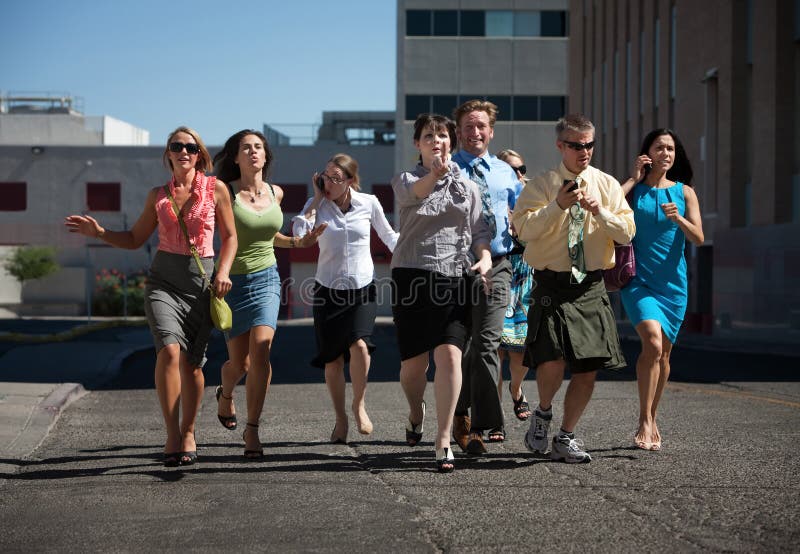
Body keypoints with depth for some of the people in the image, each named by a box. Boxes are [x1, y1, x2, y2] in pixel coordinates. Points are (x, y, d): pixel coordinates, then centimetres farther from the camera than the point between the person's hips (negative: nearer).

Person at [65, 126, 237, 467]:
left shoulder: (216, 189, 4)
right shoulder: (158, 196, 9)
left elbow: (229, 236, 9)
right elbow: (134, 239, 17)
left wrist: (223, 272, -6)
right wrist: (99, 232, 2)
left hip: (201, 282, 0)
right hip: (163, 281, 0)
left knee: (192, 363, 0)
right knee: (170, 350, -22)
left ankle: (188, 433, 20)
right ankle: (172, 434, -16)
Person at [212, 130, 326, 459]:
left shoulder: (275, 193, 7)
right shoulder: (224, 193, -7)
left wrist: (298, 242, 12)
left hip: (266, 279, 2)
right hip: (232, 281, -2)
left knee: (260, 351, -17)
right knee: (240, 362, 4)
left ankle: (252, 429, -8)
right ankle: (225, 394, 41)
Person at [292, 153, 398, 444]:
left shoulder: (368, 203, -2)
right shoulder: (317, 204, -1)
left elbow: (388, 235, 13)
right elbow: (299, 232, -19)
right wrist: (317, 199, -12)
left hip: (363, 289, -1)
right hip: (328, 288, 1)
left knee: (359, 345, -22)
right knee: (333, 357, 2)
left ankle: (359, 404, 2)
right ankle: (340, 418, 19)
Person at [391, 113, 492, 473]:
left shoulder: (467, 187, 15)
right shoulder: (405, 180, 7)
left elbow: (480, 230, 12)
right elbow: (415, 193, -18)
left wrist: (485, 257, -11)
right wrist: (435, 174, -41)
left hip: (454, 279, 1)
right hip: (412, 277, -1)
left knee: (449, 355, -15)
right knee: (413, 362, 3)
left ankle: (443, 440, -9)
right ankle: (416, 412, 37)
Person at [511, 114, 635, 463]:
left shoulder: (608, 185, 10)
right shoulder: (541, 185, 2)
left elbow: (627, 233, 2)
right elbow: (523, 229, -12)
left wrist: (599, 211, -13)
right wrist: (558, 205, -21)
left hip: (591, 287, 3)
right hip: (551, 286, -3)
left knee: (588, 369, 3)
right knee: (552, 361, -19)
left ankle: (566, 438, 20)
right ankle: (543, 414, 13)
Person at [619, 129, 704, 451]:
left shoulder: (684, 192, 8)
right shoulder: (634, 189, 4)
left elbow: (698, 238, 1)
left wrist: (678, 219, -18)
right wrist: (634, 179, -7)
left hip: (673, 282, 3)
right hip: (638, 279, -3)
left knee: (663, 353, 9)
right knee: (652, 343, -22)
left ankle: (651, 419, 24)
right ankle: (644, 422, -16)